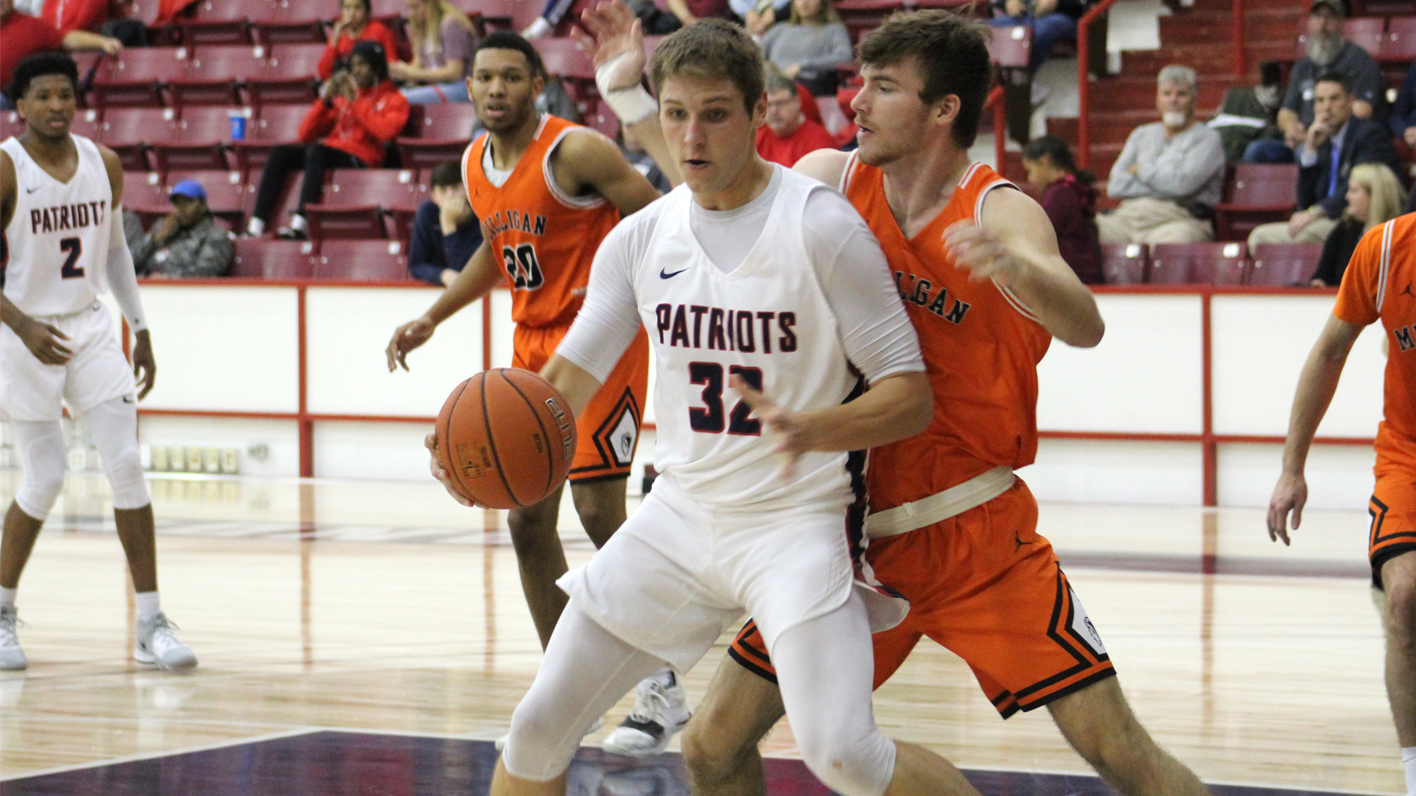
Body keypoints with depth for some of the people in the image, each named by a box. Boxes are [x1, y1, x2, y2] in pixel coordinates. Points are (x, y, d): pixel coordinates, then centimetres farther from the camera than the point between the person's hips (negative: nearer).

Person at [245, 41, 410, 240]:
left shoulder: (392, 99, 11)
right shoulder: (342, 93, 23)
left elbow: (386, 132, -13)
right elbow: (306, 135, 17)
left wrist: (356, 102, -8)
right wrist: (324, 101, 4)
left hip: (361, 160, -5)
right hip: (330, 150, 5)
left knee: (317, 151, -34)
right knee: (281, 152, -19)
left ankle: (300, 223, -45)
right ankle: (256, 226, -30)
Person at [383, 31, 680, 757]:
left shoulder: (574, 152, -16)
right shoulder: (476, 165, 7)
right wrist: (432, 319, 19)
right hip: (533, 343, 8)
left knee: (600, 511, -12)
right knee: (526, 521, 6)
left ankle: (663, 692, -2)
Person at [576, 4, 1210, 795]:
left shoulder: (1000, 212, -13)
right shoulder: (832, 182, 0)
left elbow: (1084, 327, -30)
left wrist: (1010, 265, -51)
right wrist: (628, 84, 4)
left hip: (977, 536, -4)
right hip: (850, 535, 4)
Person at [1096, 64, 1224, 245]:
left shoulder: (1207, 139, 8)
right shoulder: (1141, 134, 24)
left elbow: (1184, 184, -10)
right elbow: (1115, 185, 10)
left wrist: (1141, 170, 5)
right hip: (1128, 215, 5)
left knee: (1175, 238, -43)